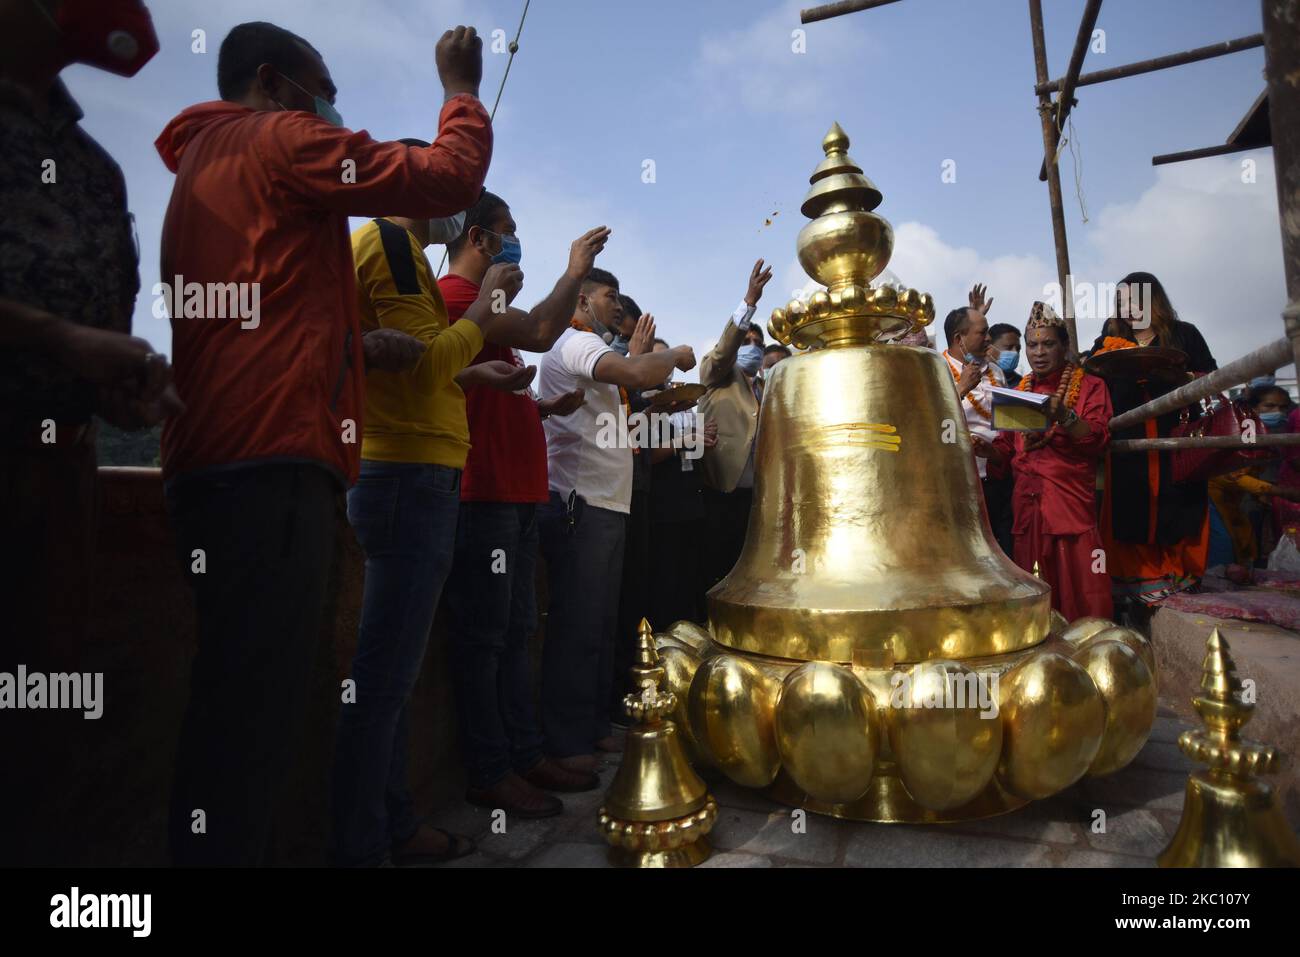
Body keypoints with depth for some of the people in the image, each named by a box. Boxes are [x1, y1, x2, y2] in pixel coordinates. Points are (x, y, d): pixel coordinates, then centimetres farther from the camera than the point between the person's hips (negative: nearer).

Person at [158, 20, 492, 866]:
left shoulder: (201, 165, 30)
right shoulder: (282, 139, 2)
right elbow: (450, 179, -1)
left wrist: (358, 347, 22)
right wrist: (462, 88, 17)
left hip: (216, 459, 9)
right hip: (273, 459, -9)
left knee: (235, 700, 11)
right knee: (256, 704, -9)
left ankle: (205, 848, 20)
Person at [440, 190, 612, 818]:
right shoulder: (456, 294, -7)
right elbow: (539, 334, -20)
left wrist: (548, 406, 15)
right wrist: (575, 270, -6)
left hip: (515, 491, 10)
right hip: (483, 490, -10)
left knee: (515, 630, 12)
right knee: (483, 633, -3)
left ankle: (525, 754, 22)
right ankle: (489, 774, 7)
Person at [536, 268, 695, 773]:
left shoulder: (588, 349, 25)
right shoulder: (576, 343, -10)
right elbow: (640, 376, -26)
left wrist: (638, 350, 23)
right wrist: (675, 354, -8)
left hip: (604, 506, 11)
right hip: (580, 507, -11)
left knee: (599, 627, 15)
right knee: (577, 628, -6)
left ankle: (594, 727, 25)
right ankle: (566, 743, 4)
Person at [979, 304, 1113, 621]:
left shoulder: (1090, 386, 7)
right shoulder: (1019, 391, 19)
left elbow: (1098, 440, -6)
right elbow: (1007, 450, 17)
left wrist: (1065, 417, -23)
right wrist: (987, 449, -5)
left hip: (1072, 505, -3)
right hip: (1027, 506, 4)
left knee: (1076, 591, -7)